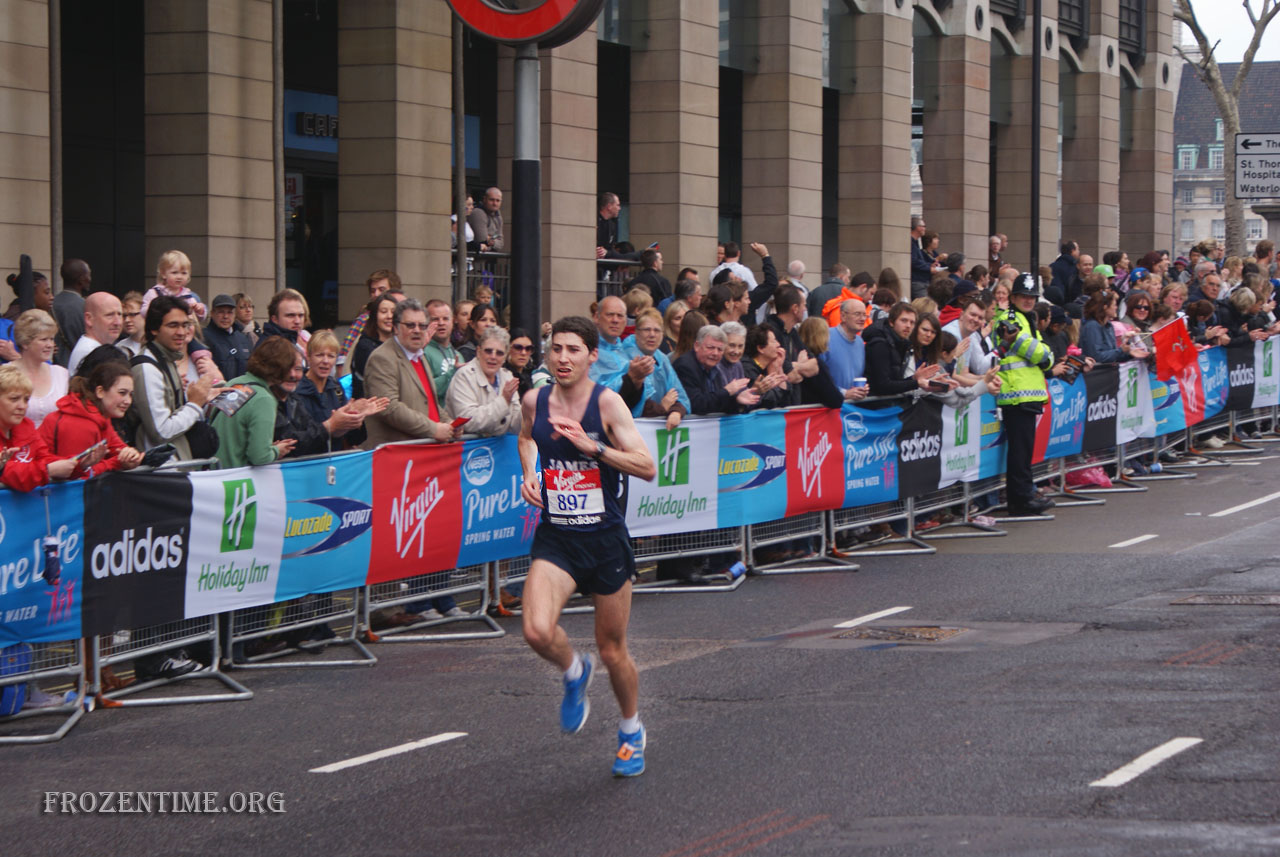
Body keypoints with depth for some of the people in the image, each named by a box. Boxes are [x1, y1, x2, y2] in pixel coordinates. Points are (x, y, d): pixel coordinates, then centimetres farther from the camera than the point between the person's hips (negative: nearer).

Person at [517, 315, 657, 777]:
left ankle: (632, 730, 36)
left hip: (605, 538, -2)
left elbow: (647, 467, -17)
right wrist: (529, 474, 8)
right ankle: (575, 672, 13)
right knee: (538, 631, -22)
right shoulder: (534, 401, 0)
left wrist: (593, 447, -26)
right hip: (555, 537, 2)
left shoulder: (607, 402, -11)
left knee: (613, 649, 9)